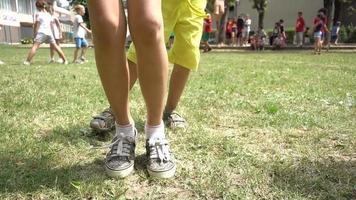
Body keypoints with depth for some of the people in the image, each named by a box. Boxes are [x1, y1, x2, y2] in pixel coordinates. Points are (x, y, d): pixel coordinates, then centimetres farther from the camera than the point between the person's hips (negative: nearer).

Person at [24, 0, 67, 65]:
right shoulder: (48, 14, 17)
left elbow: (36, 25, -1)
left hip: (41, 32, -5)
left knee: (35, 46, -11)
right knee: (55, 46, 11)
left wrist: (34, 33, 8)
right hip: (49, 32, 5)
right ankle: (65, 60, 11)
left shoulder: (38, 14, 2)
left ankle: (27, 61, -20)